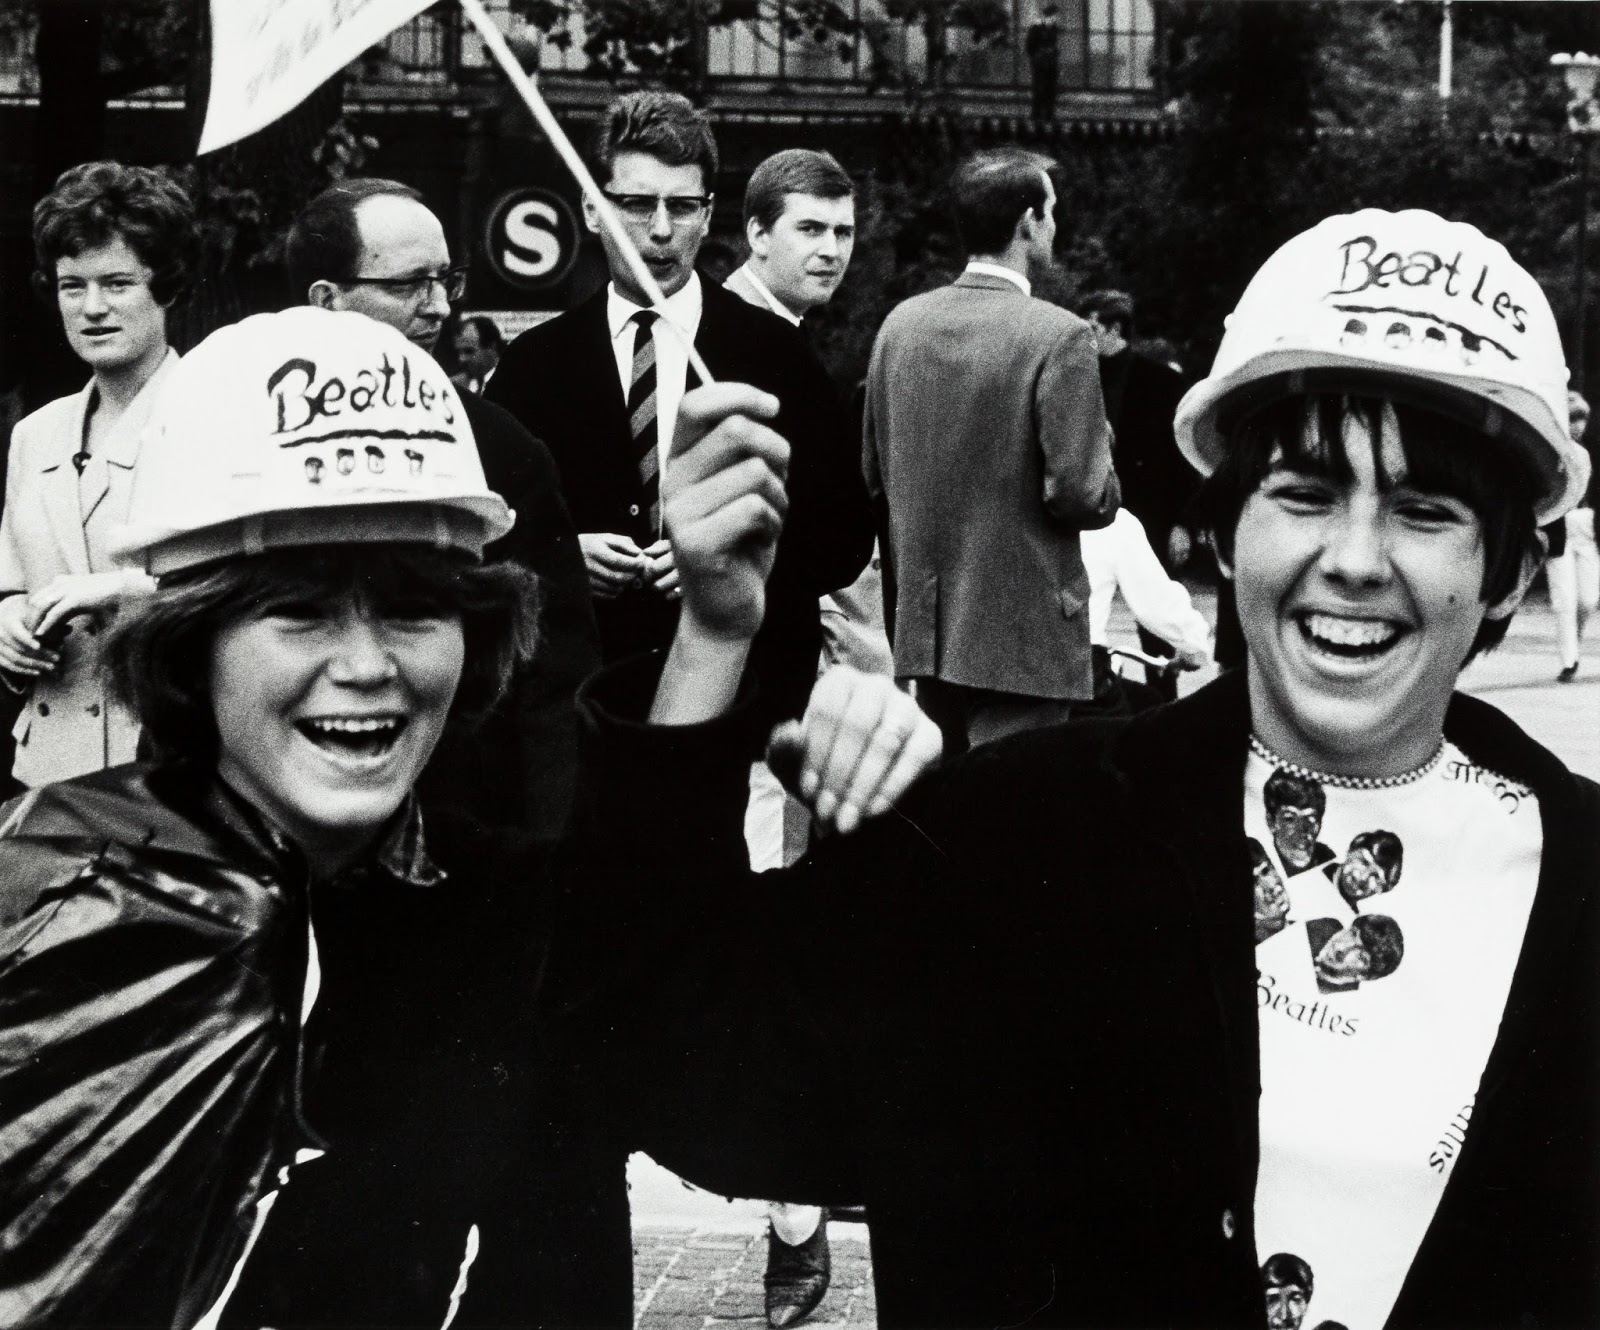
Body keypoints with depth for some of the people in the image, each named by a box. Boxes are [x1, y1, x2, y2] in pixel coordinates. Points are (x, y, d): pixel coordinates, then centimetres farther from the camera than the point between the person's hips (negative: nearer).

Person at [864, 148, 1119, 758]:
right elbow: (1083, 499, -17)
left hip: (926, 624, 6)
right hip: (1023, 638, -6)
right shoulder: (1058, 336, -15)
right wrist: (1099, 449, 3)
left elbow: (874, 473, 10)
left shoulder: (900, 322, 3)